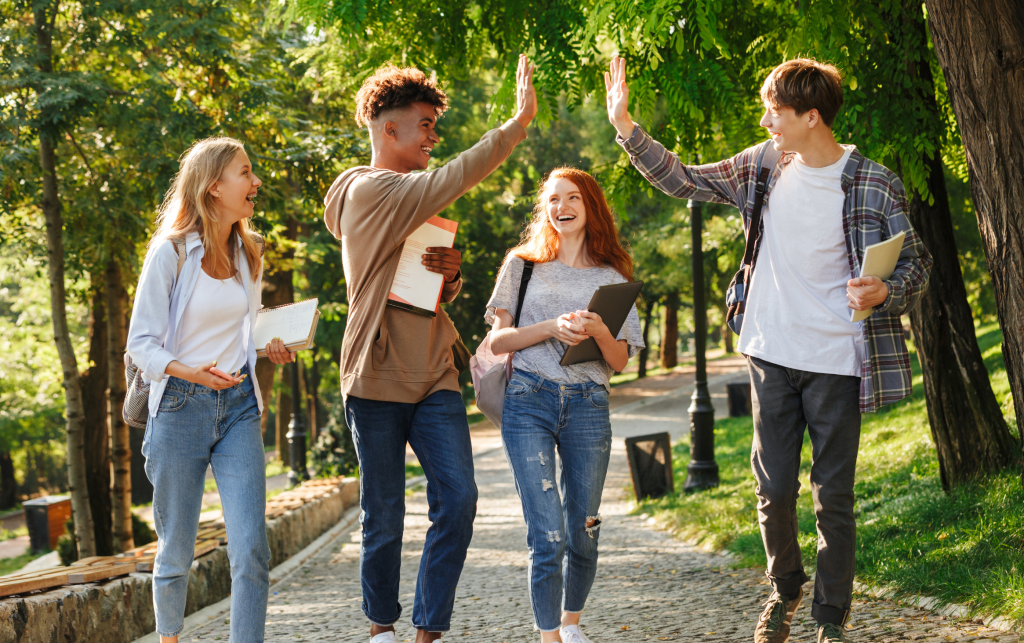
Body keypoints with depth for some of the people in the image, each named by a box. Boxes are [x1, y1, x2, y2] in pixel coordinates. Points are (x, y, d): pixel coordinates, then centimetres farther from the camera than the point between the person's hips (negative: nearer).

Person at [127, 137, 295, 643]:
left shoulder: (248, 253, 10)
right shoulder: (171, 252, -7)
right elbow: (141, 343, -9)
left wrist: (270, 348, 3)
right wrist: (192, 372, -26)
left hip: (239, 406, 4)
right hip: (180, 407, -4)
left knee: (250, 550, -11)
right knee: (176, 552, 6)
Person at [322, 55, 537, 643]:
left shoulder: (415, 200, 18)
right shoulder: (368, 192, -9)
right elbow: (457, 177, -22)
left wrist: (452, 274, 0)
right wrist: (521, 120, -22)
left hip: (434, 376, 7)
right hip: (379, 379, -7)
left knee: (458, 499, -7)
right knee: (385, 518, 3)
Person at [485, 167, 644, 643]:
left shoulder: (612, 277, 13)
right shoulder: (523, 265, 10)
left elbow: (621, 361, 8)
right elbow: (498, 340, 3)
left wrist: (598, 331, -13)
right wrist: (552, 327, -13)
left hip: (588, 406, 2)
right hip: (528, 402, -2)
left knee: (582, 532, 5)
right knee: (547, 535, -12)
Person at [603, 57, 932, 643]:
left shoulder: (875, 184, -9)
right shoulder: (762, 166, 3)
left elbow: (917, 264, -4)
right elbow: (681, 180, 12)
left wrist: (885, 292, -26)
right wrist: (625, 124, 4)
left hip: (836, 363, -3)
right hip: (772, 355, 4)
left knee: (834, 496, 2)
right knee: (774, 490, 7)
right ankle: (785, 590, 32)